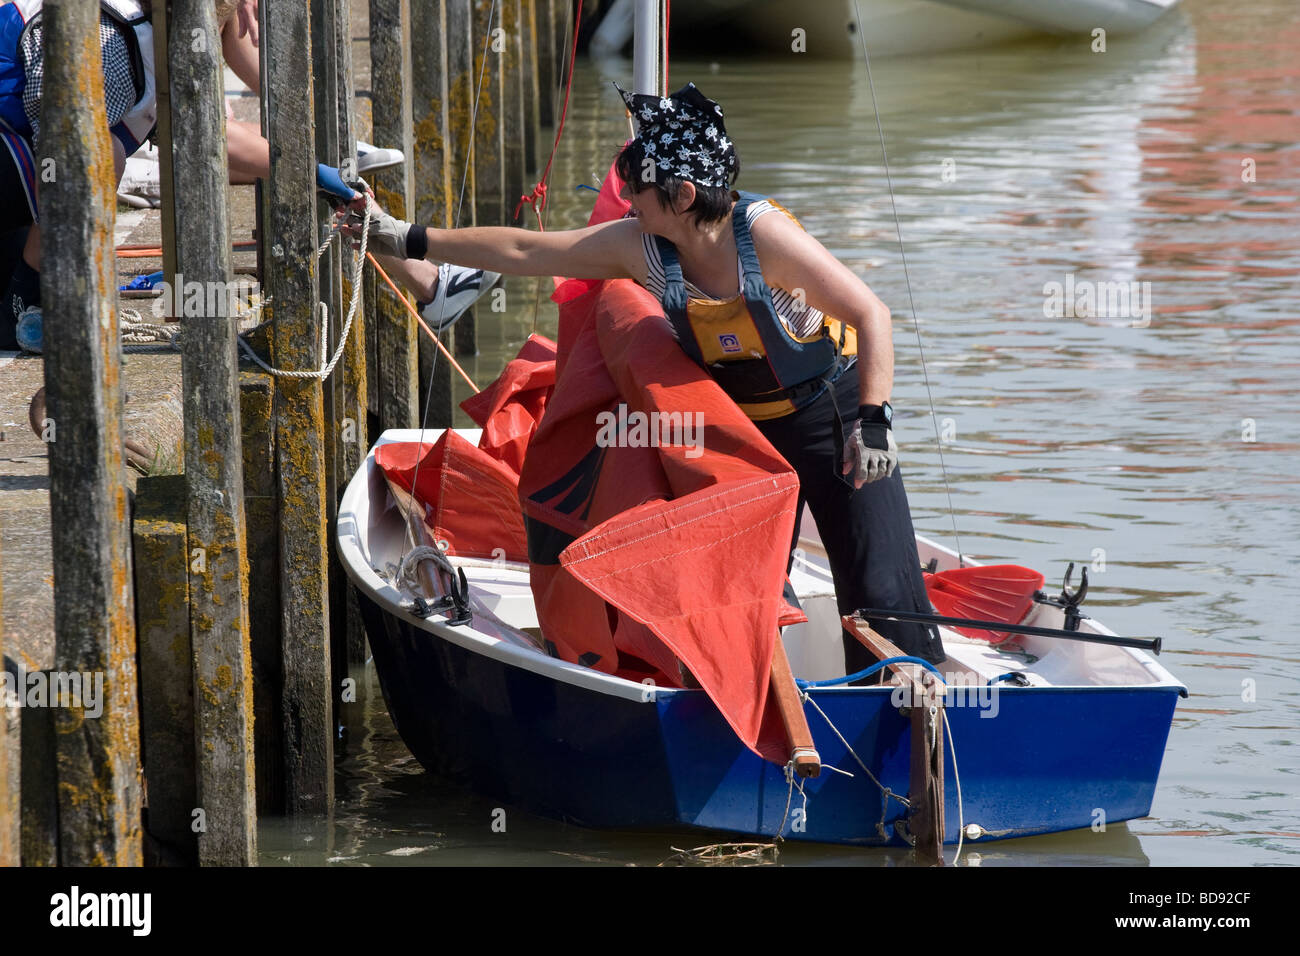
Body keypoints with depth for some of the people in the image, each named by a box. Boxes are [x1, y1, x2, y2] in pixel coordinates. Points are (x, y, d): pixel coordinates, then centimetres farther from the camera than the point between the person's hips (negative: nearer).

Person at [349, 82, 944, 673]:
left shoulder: (763, 234, -27)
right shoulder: (639, 247, -12)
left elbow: (871, 315, -26)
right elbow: (522, 252, -4)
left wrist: (872, 421, -33)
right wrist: (408, 241, -2)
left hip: (831, 416, -5)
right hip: (740, 427, 5)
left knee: (879, 584, -11)